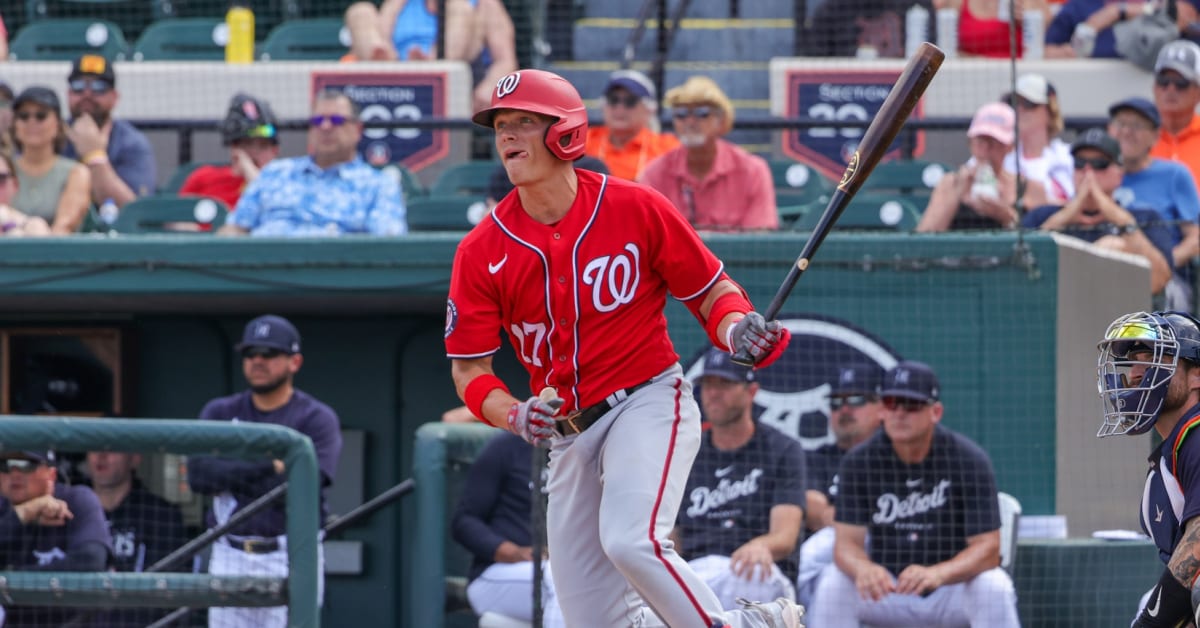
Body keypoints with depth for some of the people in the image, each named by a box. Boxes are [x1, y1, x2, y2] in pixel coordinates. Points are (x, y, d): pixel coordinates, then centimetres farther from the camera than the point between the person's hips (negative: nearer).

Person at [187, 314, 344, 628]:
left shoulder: (317, 419, -1)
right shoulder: (220, 413, 10)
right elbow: (199, 474, -6)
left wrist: (231, 474, -12)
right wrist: (267, 466, -17)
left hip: (290, 560, -4)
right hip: (230, 559, 4)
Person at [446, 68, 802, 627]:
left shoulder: (637, 209, -6)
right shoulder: (482, 251, -1)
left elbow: (709, 287, 2)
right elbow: (469, 370, 1)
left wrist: (737, 331, -21)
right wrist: (515, 416, -20)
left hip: (649, 401, -4)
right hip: (567, 434, 4)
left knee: (631, 541, -32)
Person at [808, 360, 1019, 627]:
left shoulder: (969, 460, -15)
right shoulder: (859, 462, -9)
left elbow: (988, 549, -19)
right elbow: (847, 542, -14)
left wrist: (937, 574, -41)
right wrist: (862, 568, -41)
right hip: (887, 590, 2)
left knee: (994, 587, -32)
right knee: (833, 583, -25)